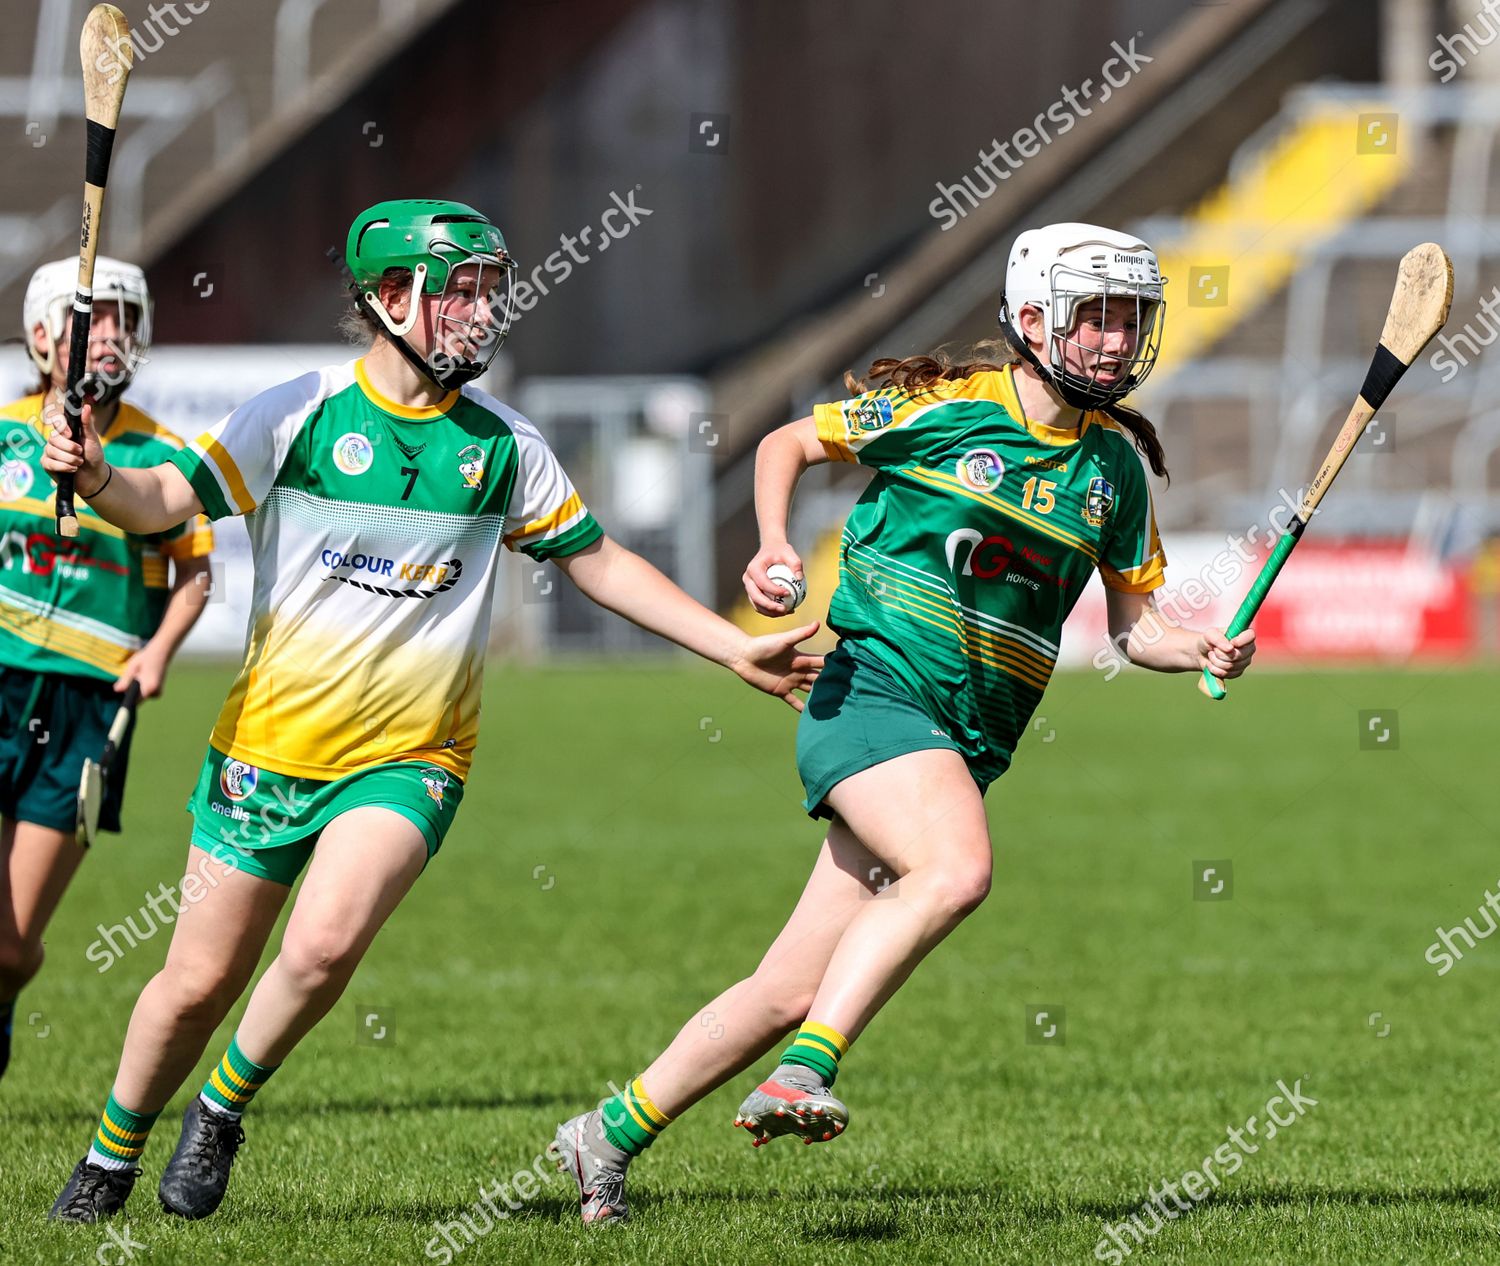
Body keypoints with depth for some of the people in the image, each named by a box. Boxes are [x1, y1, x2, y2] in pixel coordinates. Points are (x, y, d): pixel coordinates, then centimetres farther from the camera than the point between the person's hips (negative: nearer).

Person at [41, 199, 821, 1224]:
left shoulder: (502, 444, 3)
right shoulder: (303, 413, -5)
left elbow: (598, 562, 13)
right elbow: (167, 500, -10)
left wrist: (735, 649, 10)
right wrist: (98, 478, -33)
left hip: (408, 760, 1)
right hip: (269, 744, -1)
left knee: (324, 946, -25)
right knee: (200, 983, 3)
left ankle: (223, 1110, 2)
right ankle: (111, 1156, 29)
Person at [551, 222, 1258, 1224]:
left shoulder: (1117, 462, 10)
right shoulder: (941, 407, -4)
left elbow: (1131, 620, 17)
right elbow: (790, 443, 10)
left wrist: (1203, 650, -3)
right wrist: (774, 546, -6)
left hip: (969, 744, 5)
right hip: (873, 691, -5)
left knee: (794, 990, 3)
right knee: (956, 870, -34)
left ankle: (613, 1135, 17)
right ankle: (807, 1072, -33)